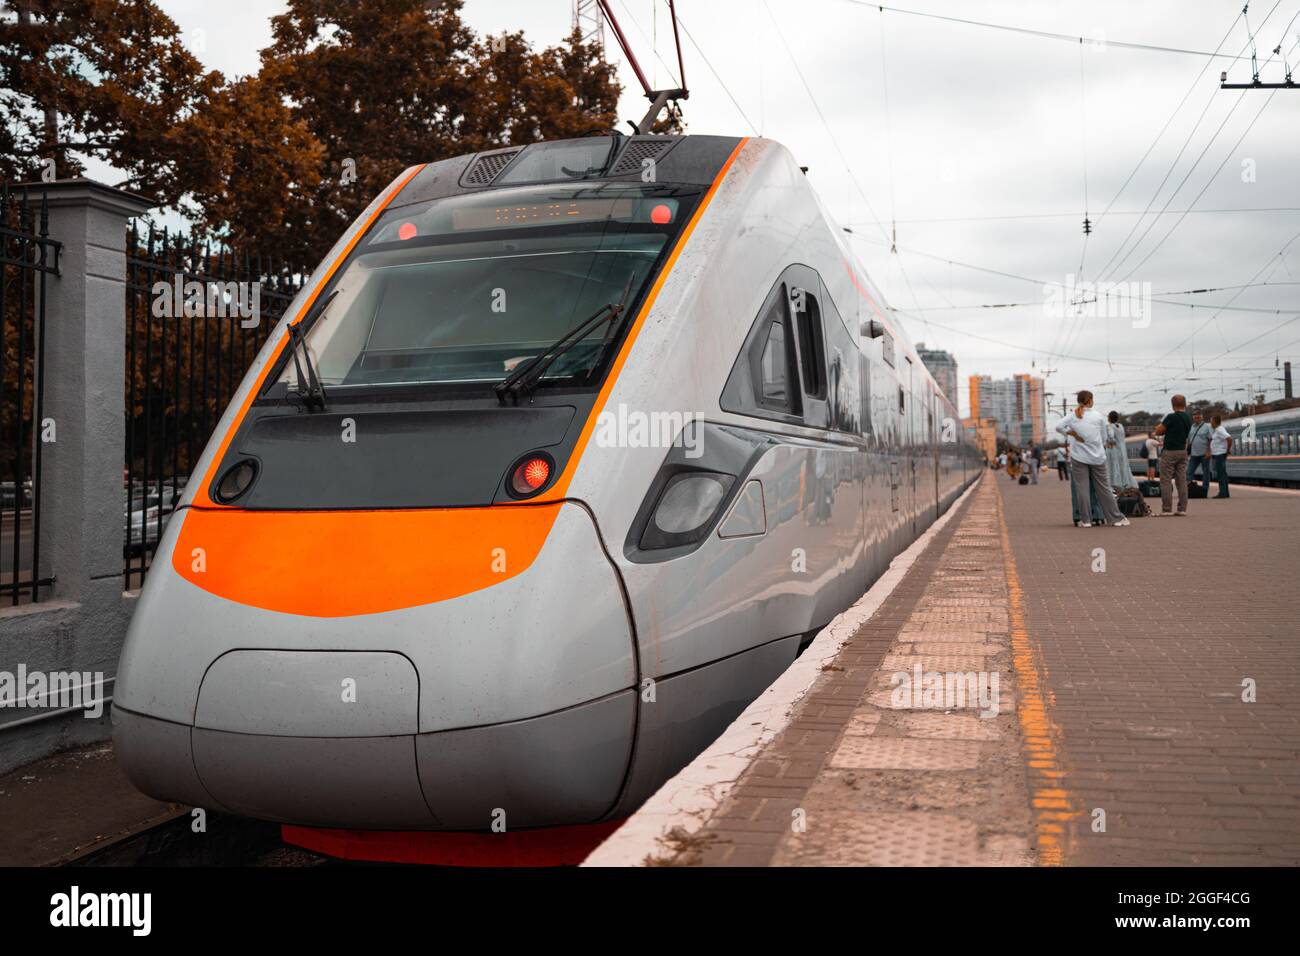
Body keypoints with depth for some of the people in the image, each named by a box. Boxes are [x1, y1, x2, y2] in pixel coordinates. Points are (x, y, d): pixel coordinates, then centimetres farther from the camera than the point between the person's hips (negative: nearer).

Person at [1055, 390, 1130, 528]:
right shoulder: (1098, 415, 0)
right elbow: (1104, 438, 5)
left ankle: (1086, 520, 1)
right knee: (1103, 488, 6)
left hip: (1079, 456, 0)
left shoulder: (1073, 415, 0)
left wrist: (1073, 434, -3)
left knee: (1081, 488, 2)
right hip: (1097, 457, 0)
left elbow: (1059, 426, -13)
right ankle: (1116, 518, 12)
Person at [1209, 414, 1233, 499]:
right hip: (1217, 454, 10)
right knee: (1222, 473, 13)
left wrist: (1228, 450, -17)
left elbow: (1229, 438, -26)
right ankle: (1224, 493, 17)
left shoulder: (1220, 430, -15)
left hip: (1220, 454, -10)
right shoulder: (1216, 430, 15)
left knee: (1221, 473, -9)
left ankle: (1223, 493, -10)